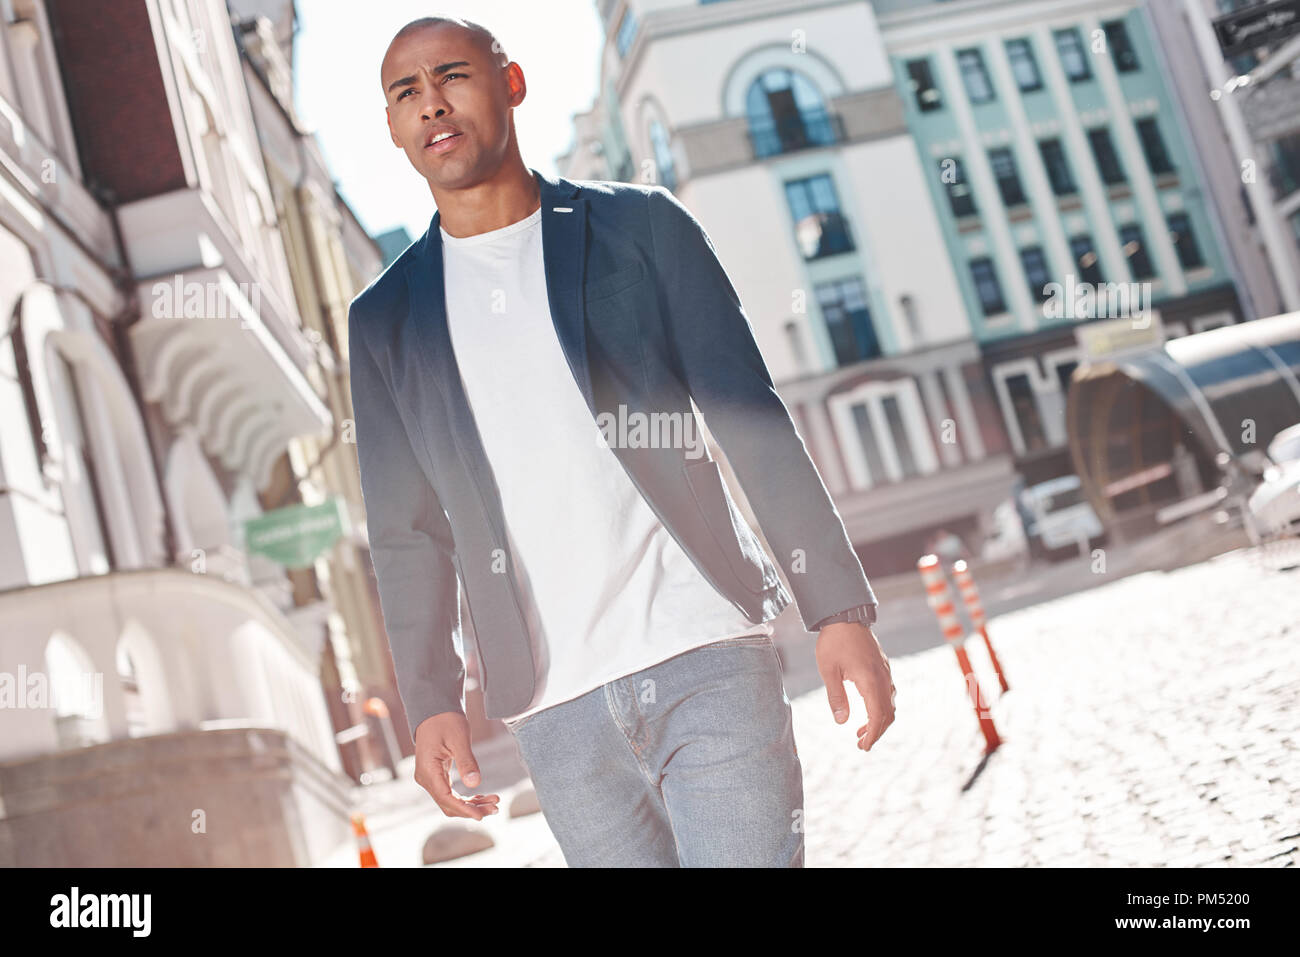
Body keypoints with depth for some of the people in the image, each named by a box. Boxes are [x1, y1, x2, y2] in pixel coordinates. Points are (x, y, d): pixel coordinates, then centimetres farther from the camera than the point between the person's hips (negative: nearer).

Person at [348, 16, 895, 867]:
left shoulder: (642, 226, 4)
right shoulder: (386, 318, 10)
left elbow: (754, 421, 1)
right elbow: (408, 531, 10)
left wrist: (841, 609, -4)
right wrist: (431, 699, 0)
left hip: (708, 658, -2)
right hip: (555, 708, 2)